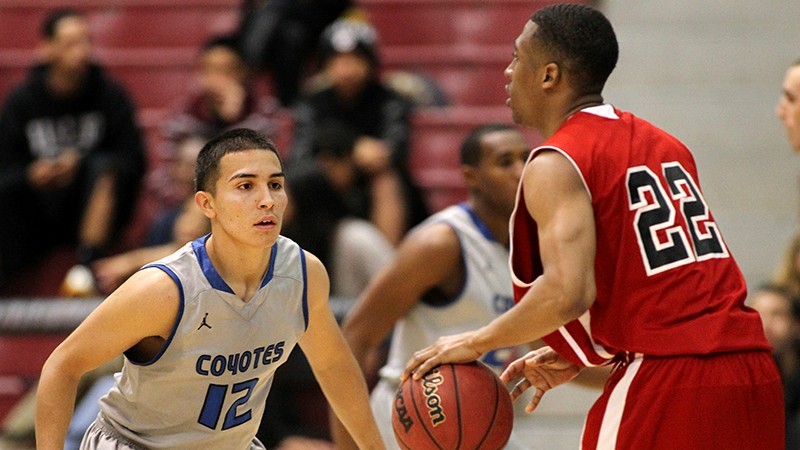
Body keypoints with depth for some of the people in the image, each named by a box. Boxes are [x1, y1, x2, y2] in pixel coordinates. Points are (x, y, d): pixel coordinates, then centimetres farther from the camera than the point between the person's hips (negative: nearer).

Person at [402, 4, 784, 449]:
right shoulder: (664, 147, 20)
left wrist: (474, 343, -6)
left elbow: (568, 293, -20)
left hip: (666, 386, -8)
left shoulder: (557, 164, -5)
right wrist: (575, 358, 25)